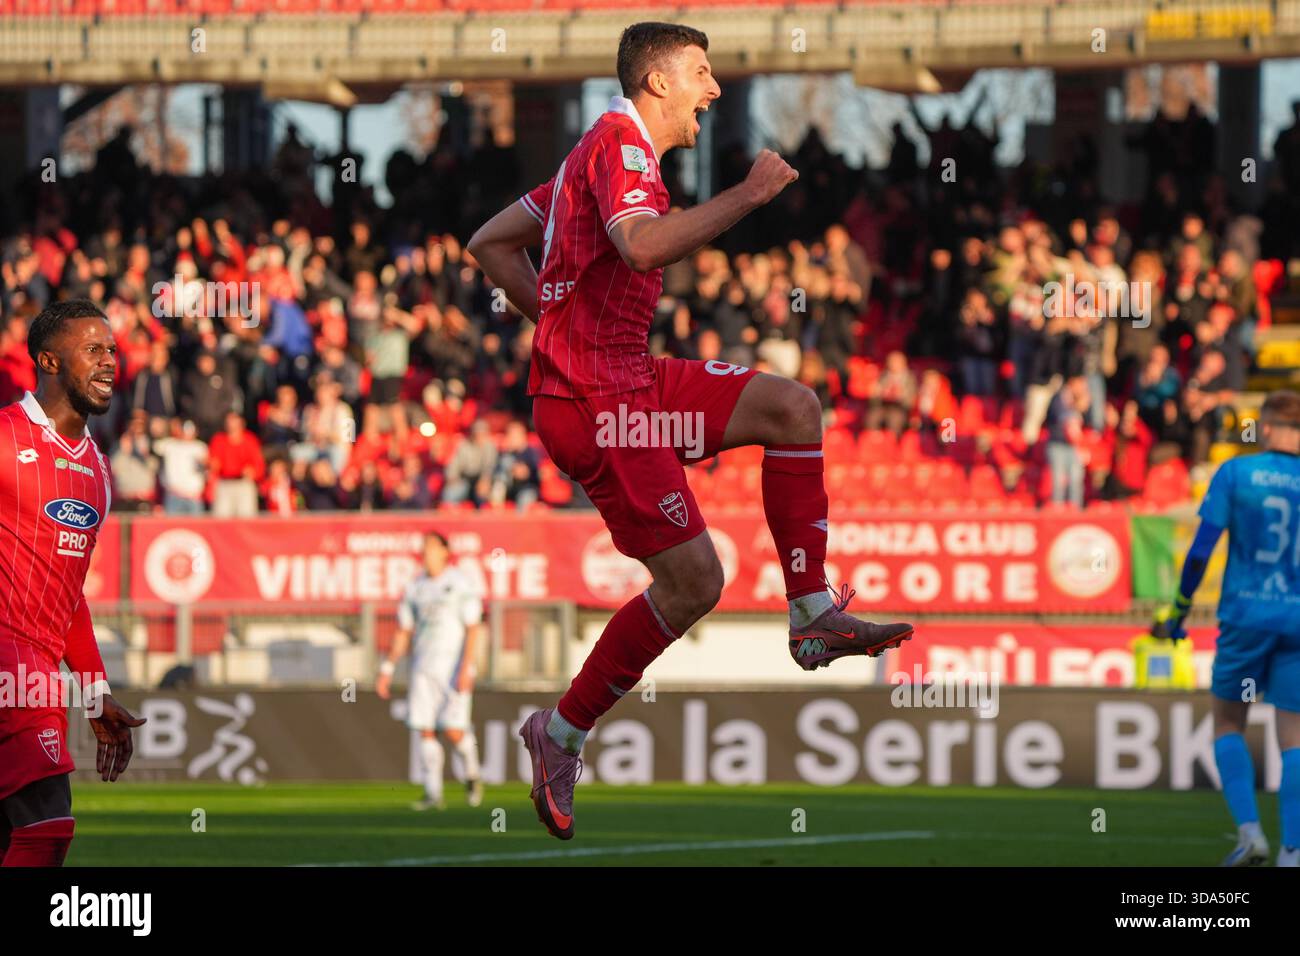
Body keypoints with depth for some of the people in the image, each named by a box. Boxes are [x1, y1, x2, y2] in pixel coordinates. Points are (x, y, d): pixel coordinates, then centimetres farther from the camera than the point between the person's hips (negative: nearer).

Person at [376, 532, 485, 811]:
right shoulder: (414, 589, 12)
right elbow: (403, 633, 16)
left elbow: (473, 629, -8)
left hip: (454, 668, -5)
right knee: (426, 730, -3)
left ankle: (472, 775, 16)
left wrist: (466, 669, -18)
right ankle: (433, 794, 1)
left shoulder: (460, 585, -3)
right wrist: (387, 670, 11)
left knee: (453, 730, -11)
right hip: (423, 668, 5)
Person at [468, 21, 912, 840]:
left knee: (792, 407, 4)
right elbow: (642, 246, -32)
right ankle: (563, 734, 2)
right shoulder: (620, 142, -12)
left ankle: (812, 616, 3)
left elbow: (493, 243, 25)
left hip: (629, 377, 10)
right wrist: (748, 196, -24)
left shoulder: (609, 150, 20)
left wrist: (558, 321, 18)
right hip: (593, 399, -10)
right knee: (693, 581, -9)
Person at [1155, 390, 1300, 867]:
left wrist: (1178, 609, 3)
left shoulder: (1235, 473, -4)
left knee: (1228, 724, 13)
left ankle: (1249, 830, -2)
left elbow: (1200, 550, -7)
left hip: (1245, 614, -2)